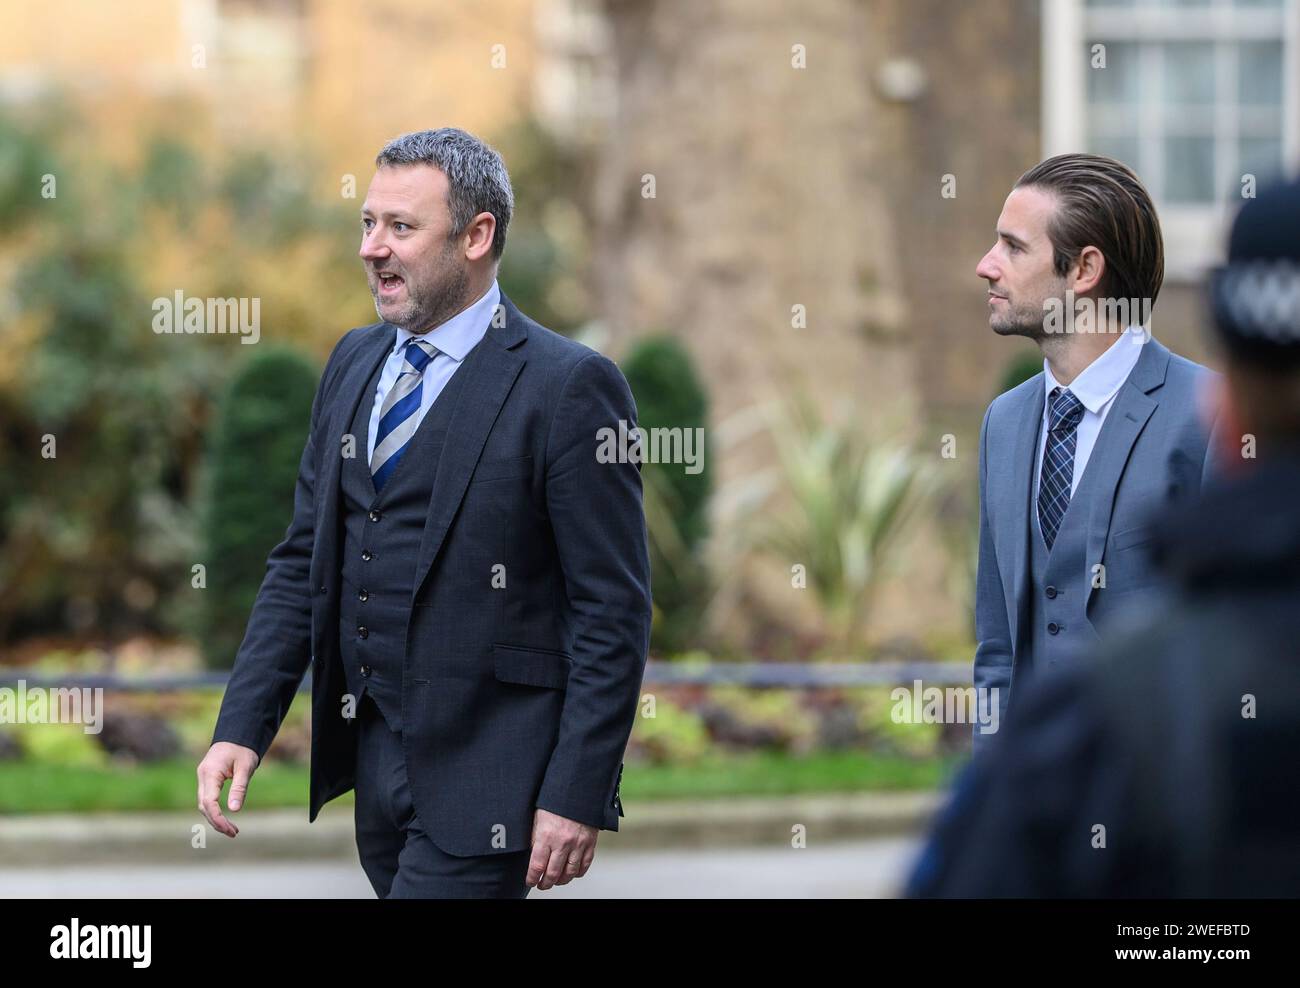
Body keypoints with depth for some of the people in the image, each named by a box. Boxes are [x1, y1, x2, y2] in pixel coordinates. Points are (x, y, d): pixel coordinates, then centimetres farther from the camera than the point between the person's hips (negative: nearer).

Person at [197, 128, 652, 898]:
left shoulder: (569, 386, -11)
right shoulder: (356, 363, 12)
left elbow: (614, 611, -12)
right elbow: (303, 563, 15)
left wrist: (578, 797, -16)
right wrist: (242, 727, 5)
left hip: (484, 775, -7)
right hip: (372, 754, 7)